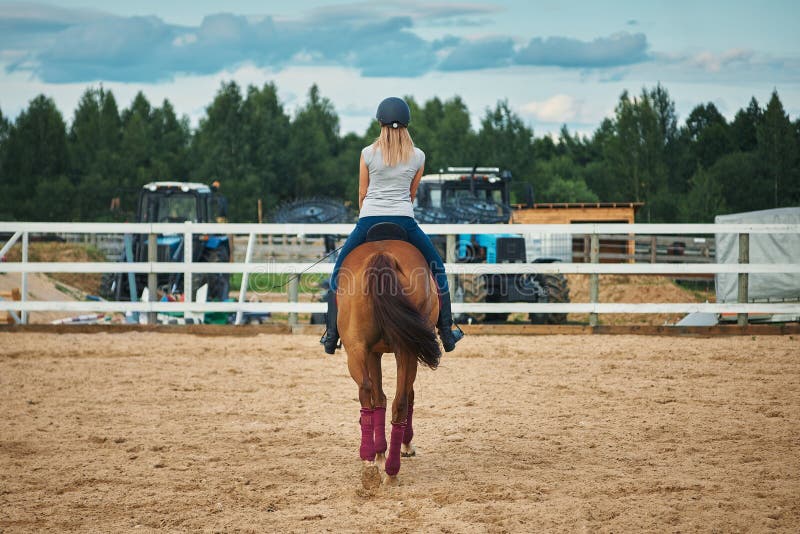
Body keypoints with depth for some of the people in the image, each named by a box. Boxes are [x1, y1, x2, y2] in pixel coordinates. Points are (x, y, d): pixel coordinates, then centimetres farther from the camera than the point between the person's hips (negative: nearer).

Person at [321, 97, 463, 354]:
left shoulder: (368, 153, -1)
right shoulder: (418, 156, 2)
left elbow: (362, 193, 9)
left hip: (369, 220, 0)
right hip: (404, 221, 1)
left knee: (339, 270, 18)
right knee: (437, 267, 20)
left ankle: (332, 333, 12)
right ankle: (446, 332, 19)